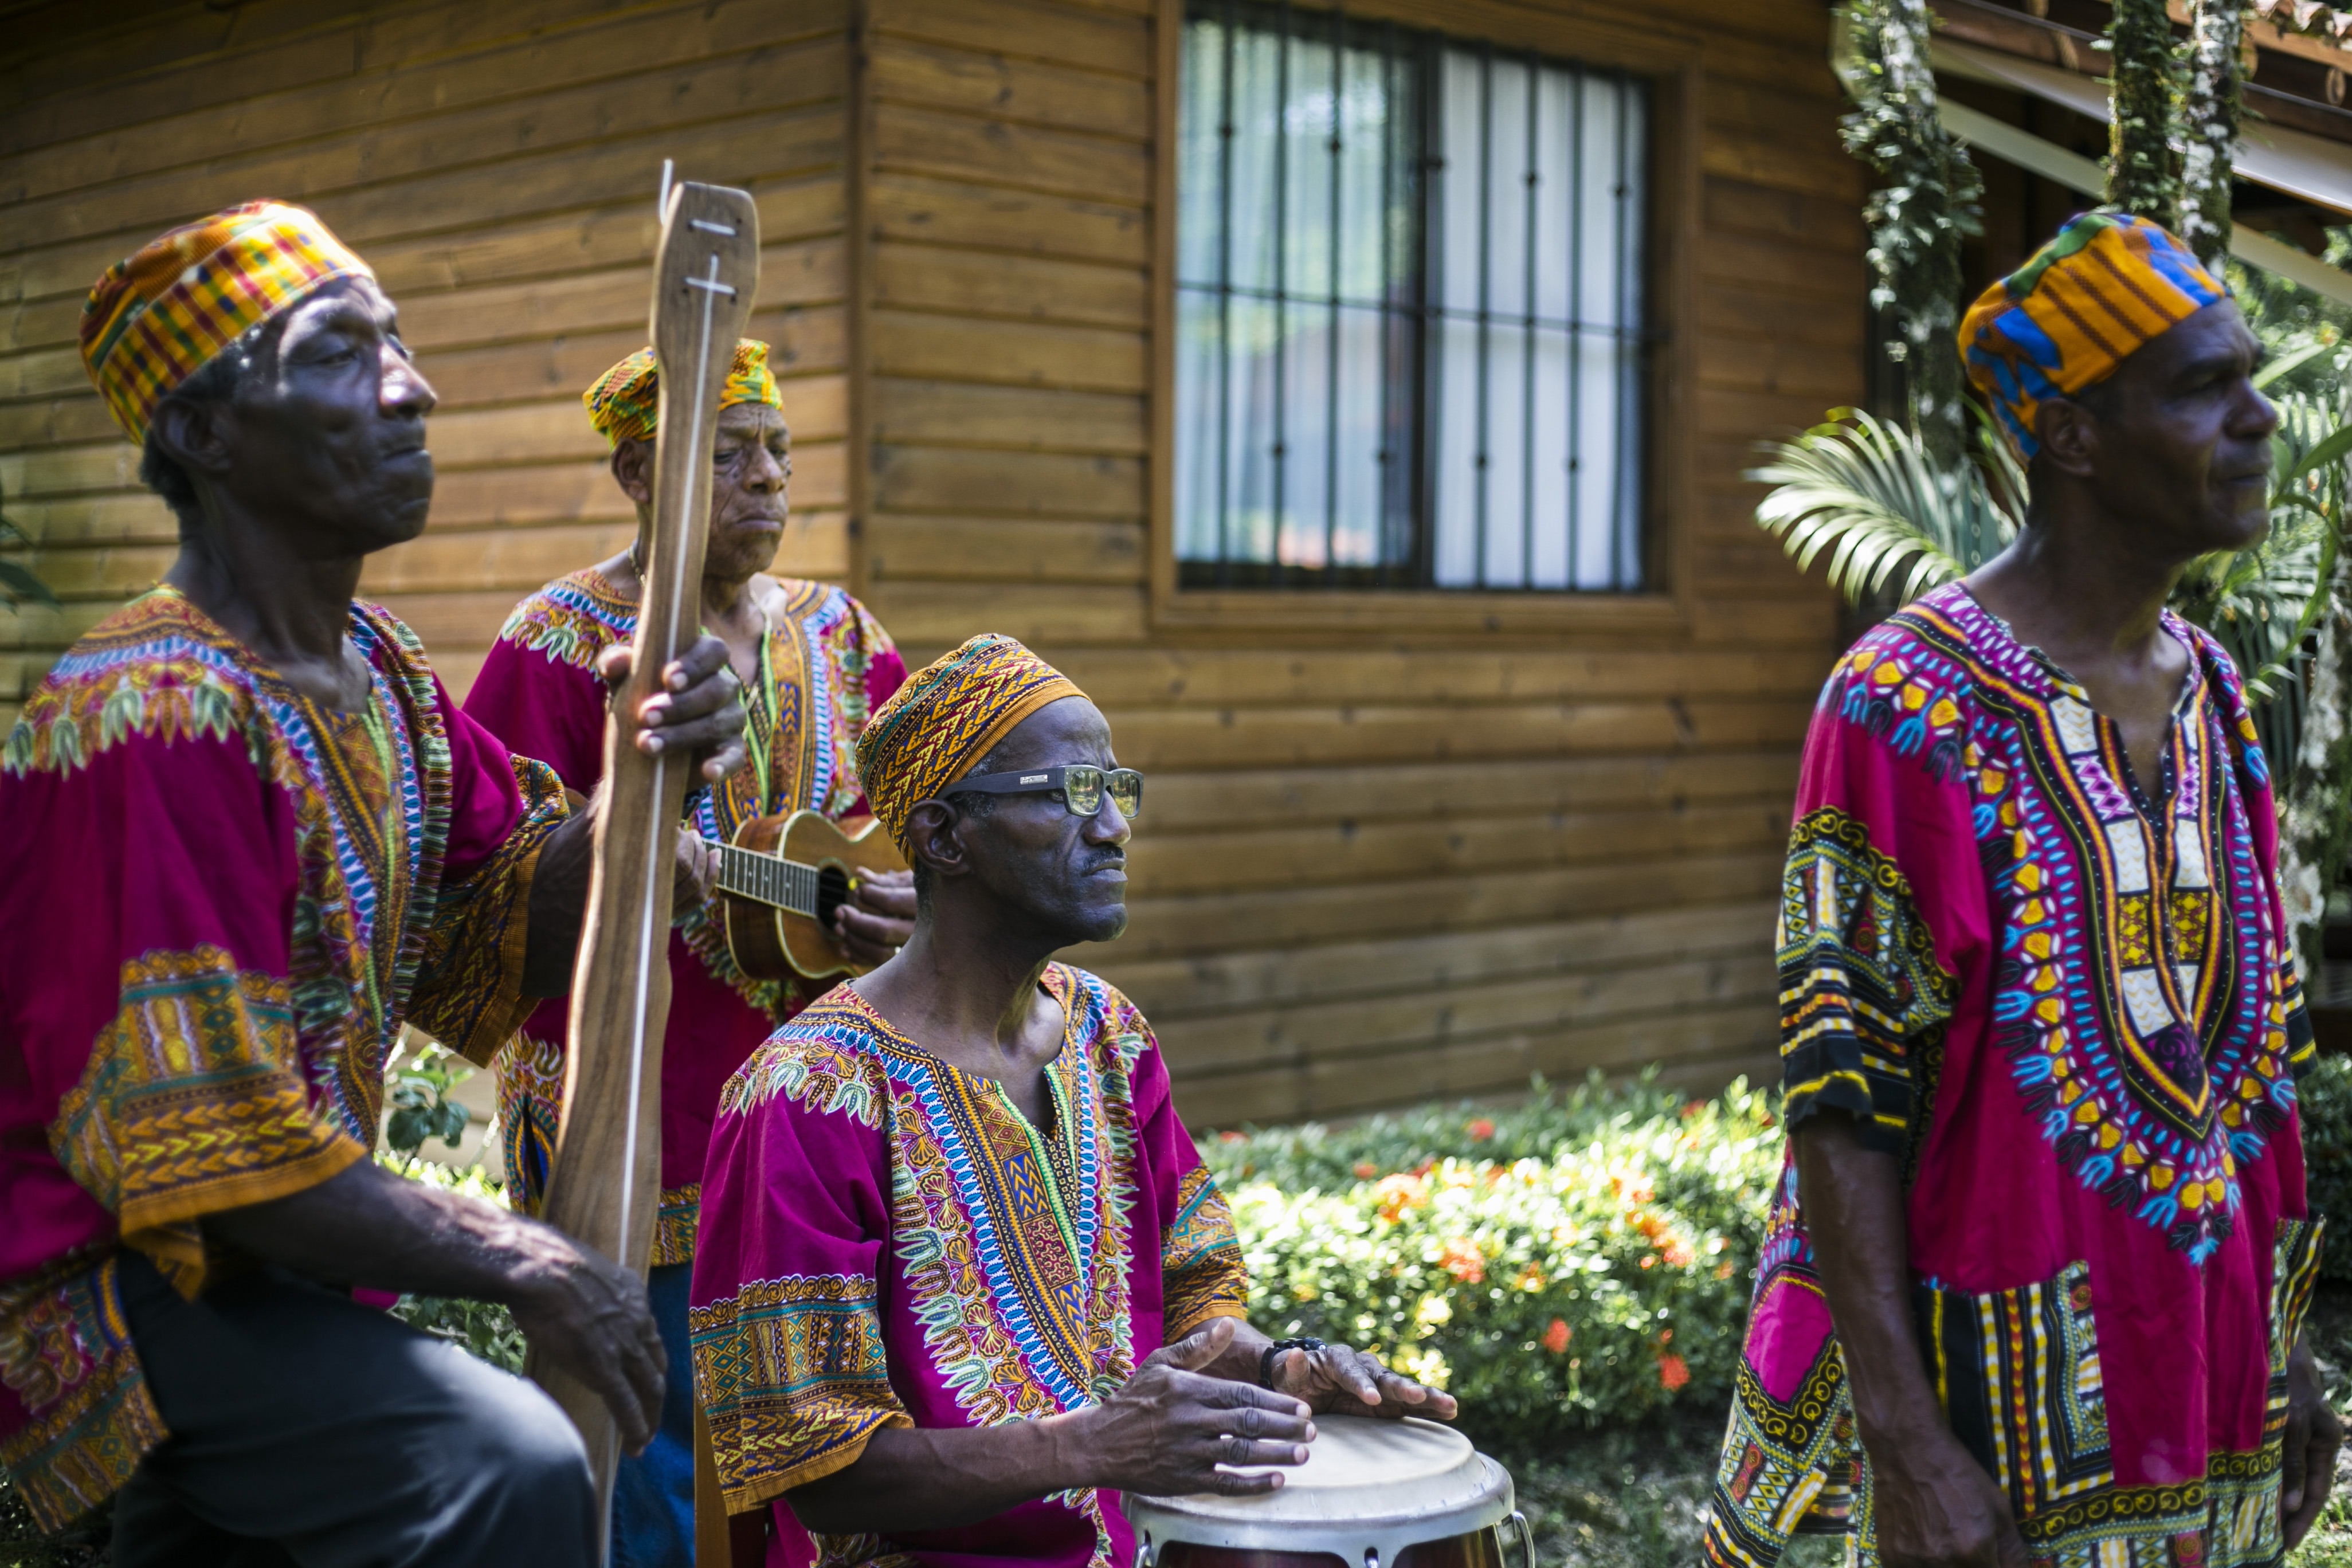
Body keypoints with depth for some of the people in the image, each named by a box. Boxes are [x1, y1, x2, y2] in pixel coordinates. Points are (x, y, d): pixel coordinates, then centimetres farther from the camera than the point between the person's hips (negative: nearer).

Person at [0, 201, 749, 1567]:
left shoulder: (371, 662, 5)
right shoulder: (156, 723, -24)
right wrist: (520, 1266, -22)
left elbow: (511, 938, 6)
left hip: (264, 1251, 9)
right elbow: (200, 1150, -26)